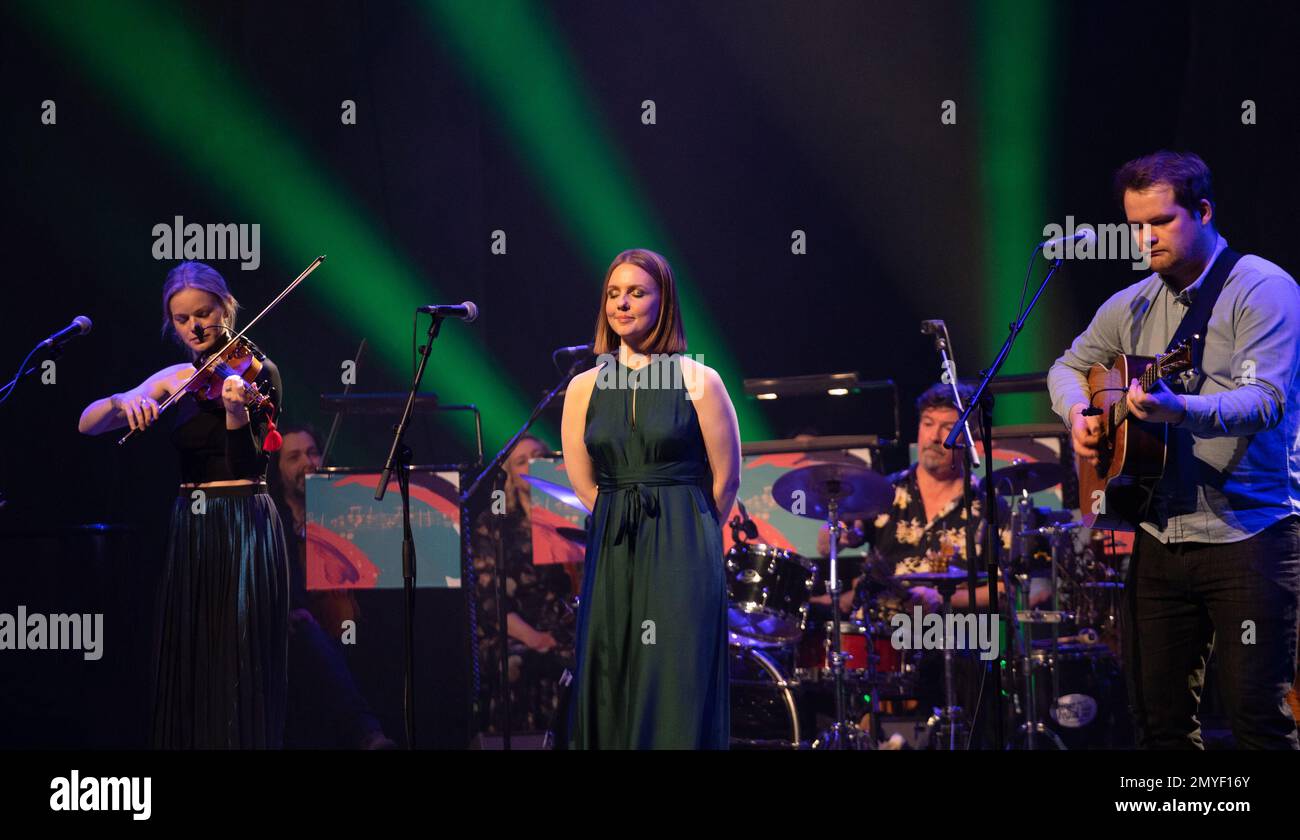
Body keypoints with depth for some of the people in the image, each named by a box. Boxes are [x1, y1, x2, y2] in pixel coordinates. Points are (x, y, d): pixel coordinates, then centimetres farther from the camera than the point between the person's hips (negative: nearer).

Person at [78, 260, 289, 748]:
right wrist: (122, 400, -16)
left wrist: (236, 410, -34)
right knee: (188, 669, 5)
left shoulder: (257, 370, -4)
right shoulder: (176, 379, 10)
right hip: (190, 531, 5)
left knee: (238, 668, -9)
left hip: (244, 528, -5)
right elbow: (87, 424, 5)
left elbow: (247, 465, -15)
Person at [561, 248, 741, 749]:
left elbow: (726, 480, 3)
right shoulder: (584, 388, 8)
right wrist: (622, 524, 13)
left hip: (682, 557, -3)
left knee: (676, 690, -7)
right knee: (610, 687, 0)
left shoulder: (699, 382, -2)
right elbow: (583, 483, 14)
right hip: (611, 557, 3)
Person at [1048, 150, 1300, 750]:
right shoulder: (1132, 306, 13)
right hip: (1160, 538, 7)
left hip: (1247, 536, -6)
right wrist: (1078, 412, 7)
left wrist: (1178, 409, -36)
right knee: (1159, 722, 7)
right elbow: (1069, 366, 29)